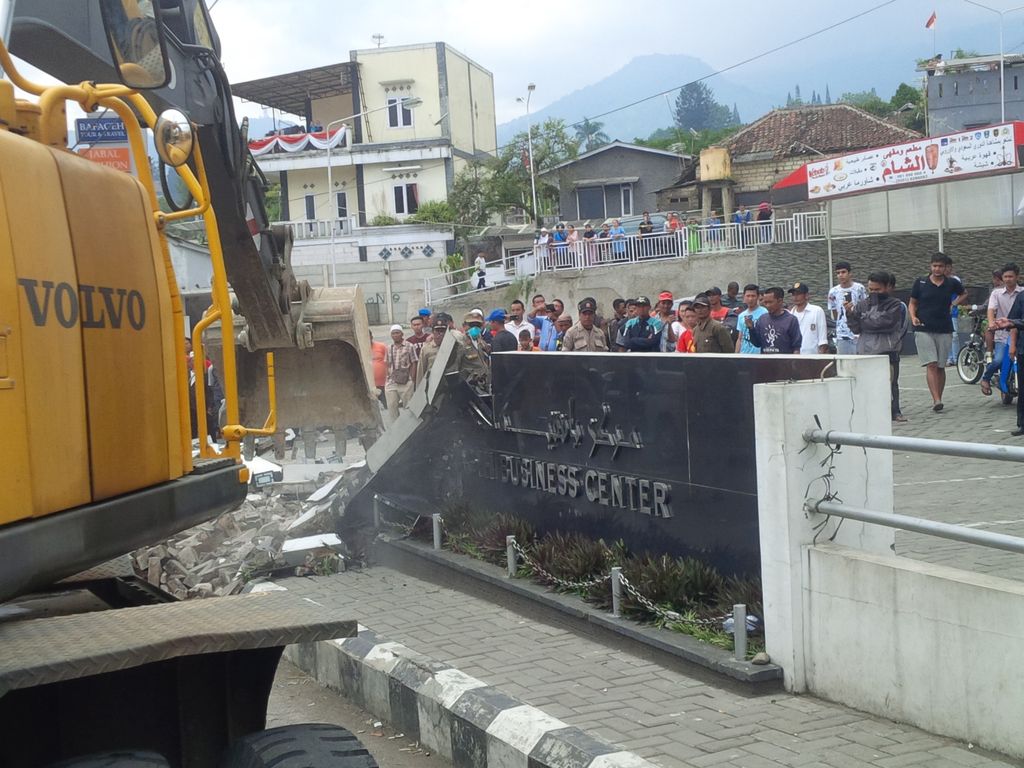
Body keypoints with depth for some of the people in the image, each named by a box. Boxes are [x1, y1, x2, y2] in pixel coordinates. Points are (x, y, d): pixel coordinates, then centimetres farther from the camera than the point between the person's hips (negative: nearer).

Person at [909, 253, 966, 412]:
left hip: (944, 330, 2)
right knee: (931, 364, -13)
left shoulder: (952, 283, 6)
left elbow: (964, 294, 27)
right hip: (924, 329, -2)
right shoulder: (920, 283, 2)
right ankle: (937, 401, -20)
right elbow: (913, 303, 10)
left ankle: (937, 400, 17)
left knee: (940, 367, 6)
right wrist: (913, 317, -8)